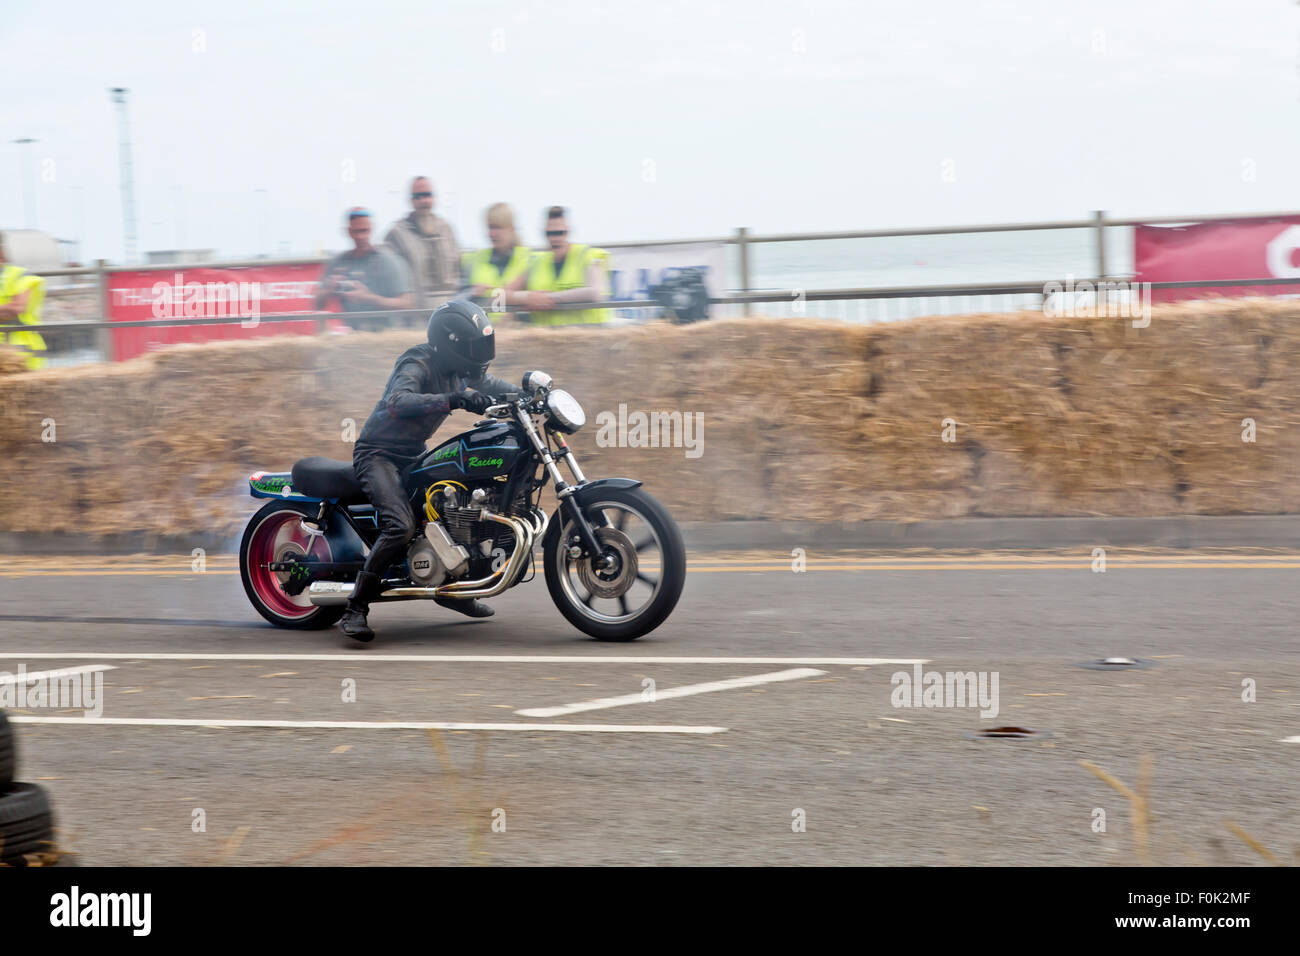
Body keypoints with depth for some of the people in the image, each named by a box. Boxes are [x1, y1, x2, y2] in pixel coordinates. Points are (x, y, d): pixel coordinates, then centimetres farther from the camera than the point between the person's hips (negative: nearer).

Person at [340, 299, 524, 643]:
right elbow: (398, 402, -43)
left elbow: (488, 383, 22)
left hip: (413, 455, 9)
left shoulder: (458, 368, 4)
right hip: (378, 455, -9)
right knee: (401, 527, -29)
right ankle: (354, 611, -25)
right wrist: (453, 400, -53)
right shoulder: (418, 364, -23)